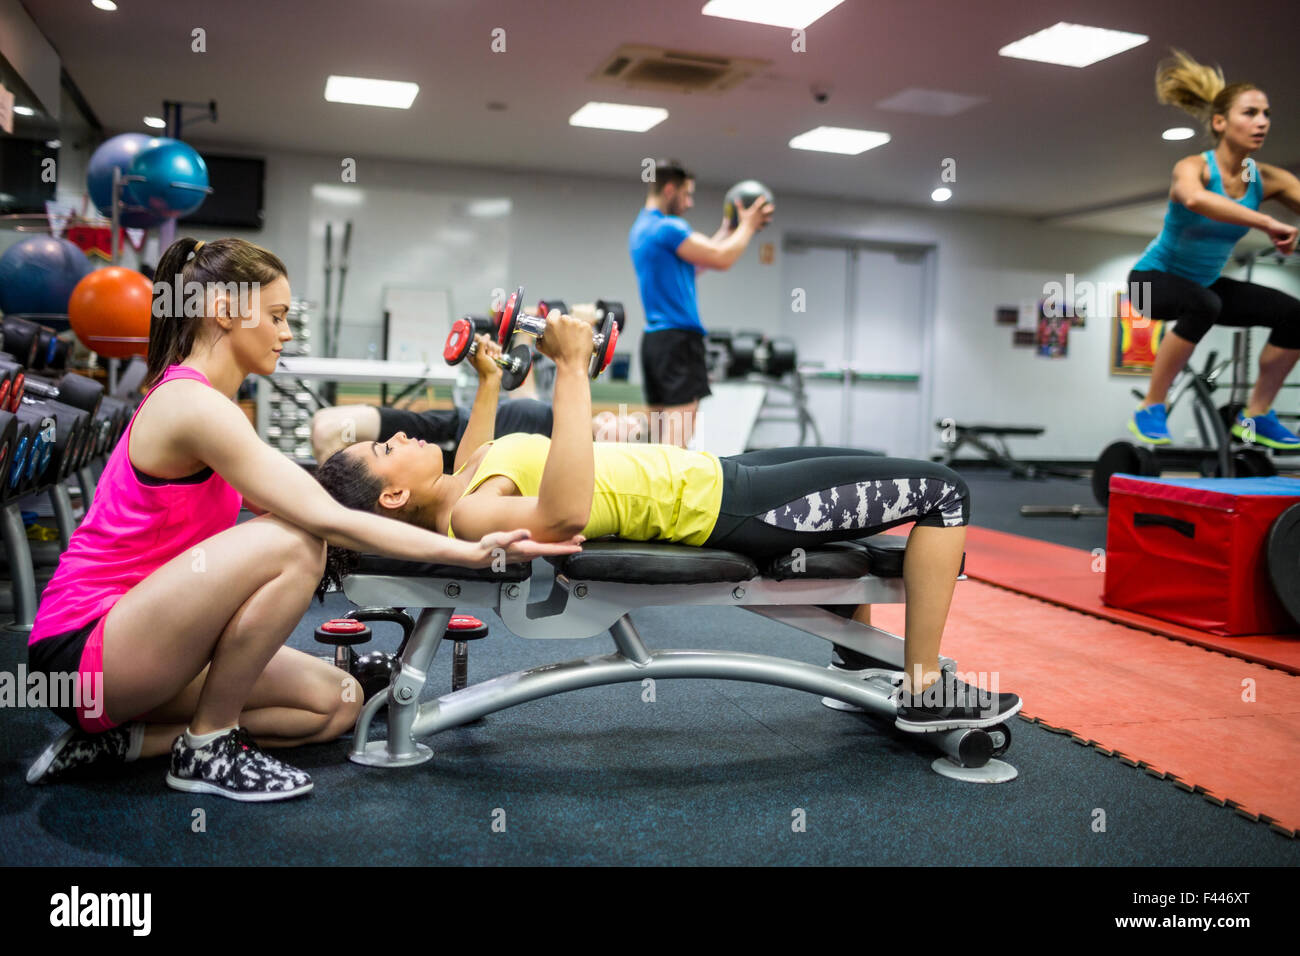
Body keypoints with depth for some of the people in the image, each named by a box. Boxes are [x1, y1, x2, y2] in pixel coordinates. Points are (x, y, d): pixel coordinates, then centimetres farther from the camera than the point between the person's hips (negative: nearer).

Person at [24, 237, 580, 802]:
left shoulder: (199, 400, 11)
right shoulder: (193, 404, -20)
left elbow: (297, 503, 9)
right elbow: (328, 521, -27)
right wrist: (471, 552, -27)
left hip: (140, 642, 9)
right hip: (82, 648, -9)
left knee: (338, 702, 3)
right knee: (290, 545, -29)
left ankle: (126, 740, 5)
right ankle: (207, 749, -11)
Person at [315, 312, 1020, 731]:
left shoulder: (455, 493, 5)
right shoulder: (468, 515, -23)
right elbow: (565, 513, -43)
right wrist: (571, 366, -38)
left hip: (709, 471, 10)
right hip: (721, 504, -10)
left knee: (874, 473, 30)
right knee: (943, 492, -5)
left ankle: (862, 664, 30)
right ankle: (926, 691, 6)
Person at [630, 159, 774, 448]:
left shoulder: (640, 229, 19)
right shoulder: (668, 228, -12)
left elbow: (692, 265, 27)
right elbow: (722, 259, -12)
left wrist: (727, 230, 28)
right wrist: (747, 226, 4)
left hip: (654, 337, 10)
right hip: (678, 337, -10)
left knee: (659, 426, 10)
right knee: (681, 426, -12)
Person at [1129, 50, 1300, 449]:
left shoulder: (1267, 179, -6)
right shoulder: (1193, 167, -23)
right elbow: (1194, 198, -48)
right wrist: (1267, 223, -54)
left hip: (1204, 282, 7)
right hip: (1154, 277, -6)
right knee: (1203, 306, -38)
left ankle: (1256, 416, 6)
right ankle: (1149, 411, -24)